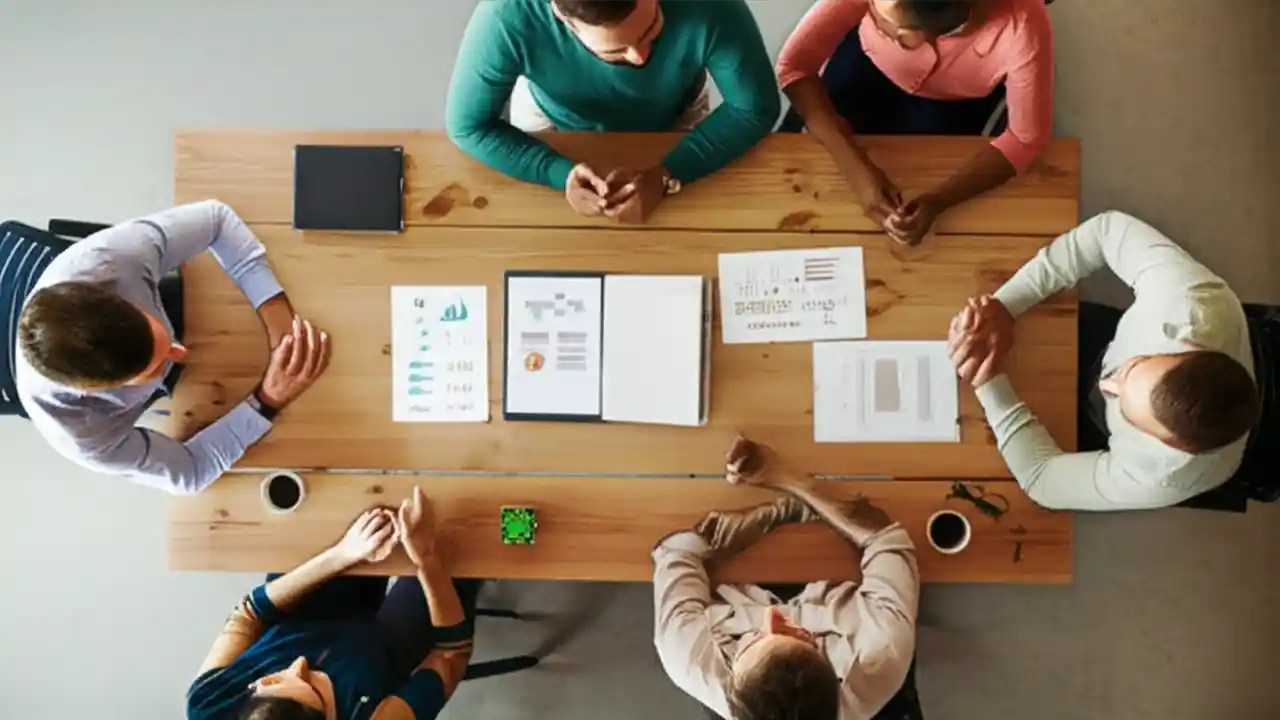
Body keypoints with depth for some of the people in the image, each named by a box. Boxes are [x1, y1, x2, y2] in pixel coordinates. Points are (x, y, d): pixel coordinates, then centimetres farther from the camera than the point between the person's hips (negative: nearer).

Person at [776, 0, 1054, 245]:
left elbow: (1027, 139, -28)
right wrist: (857, 168, -45)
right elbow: (794, 65, -35)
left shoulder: (1022, 24, -41)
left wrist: (938, 200, -42)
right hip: (870, 63, 0)